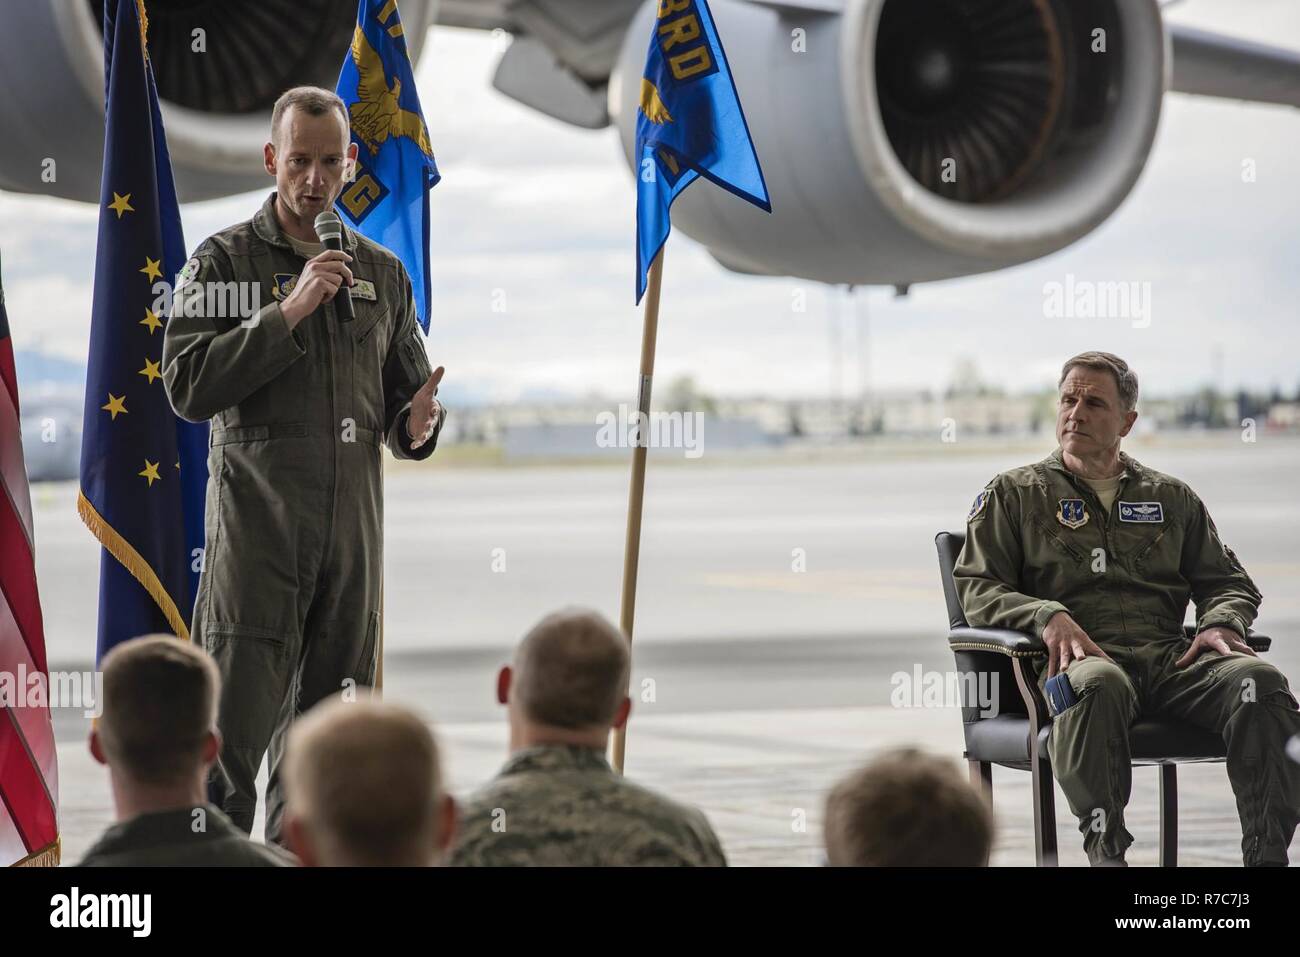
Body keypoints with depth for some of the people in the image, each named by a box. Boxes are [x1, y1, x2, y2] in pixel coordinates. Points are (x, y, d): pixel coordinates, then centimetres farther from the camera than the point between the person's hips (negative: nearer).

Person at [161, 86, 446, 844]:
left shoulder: (384, 274, 15)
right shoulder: (225, 260, 1)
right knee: (235, 729, -8)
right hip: (256, 525, -4)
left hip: (355, 527, 4)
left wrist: (416, 426, -5)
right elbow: (187, 385, -10)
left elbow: (406, 401, 19)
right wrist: (286, 315, -16)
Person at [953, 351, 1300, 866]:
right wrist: (1047, 617, -12)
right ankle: (1105, 850, -35)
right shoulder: (1013, 493, 17)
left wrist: (1221, 624, 1)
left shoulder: (1172, 497, 26)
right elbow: (976, 588, 8)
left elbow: (1229, 582, 26)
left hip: (1169, 657, 3)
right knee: (1098, 684, -42)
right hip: (1080, 658, -3)